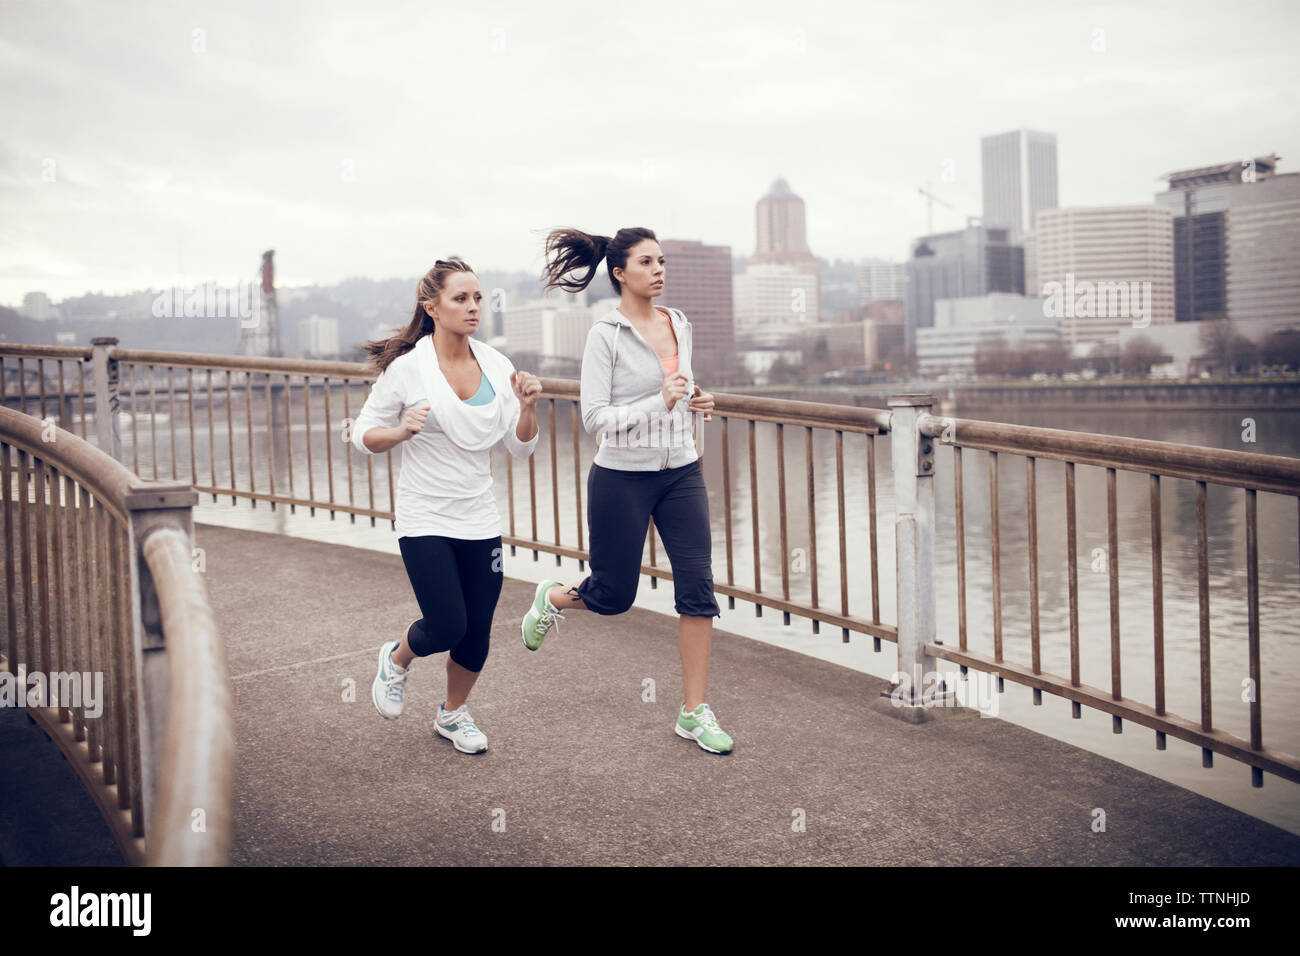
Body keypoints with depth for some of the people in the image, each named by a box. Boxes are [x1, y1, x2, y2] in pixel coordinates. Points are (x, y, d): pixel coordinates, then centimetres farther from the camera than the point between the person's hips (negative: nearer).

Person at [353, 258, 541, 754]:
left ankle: (453, 713, 34)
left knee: (477, 634, 7)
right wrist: (401, 431, -22)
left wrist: (528, 407, -15)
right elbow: (363, 435, -2)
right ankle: (397, 658, 24)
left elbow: (522, 448, 4)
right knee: (447, 626, -11)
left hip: (480, 521, 4)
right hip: (426, 520, -4)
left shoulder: (496, 365, 2)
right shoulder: (407, 369, -10)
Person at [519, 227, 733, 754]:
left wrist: (697, 403, 0)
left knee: (698, 588, -3)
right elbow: (595, 418, -15)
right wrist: (660, 403, -25)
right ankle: (551, 598, 43)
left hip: (681, 473, 5)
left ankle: (694, 712, 6)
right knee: (613, 595, 8)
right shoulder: (605, 335, -11)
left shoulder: (679, 325, 7)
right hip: (623, 478, -5)